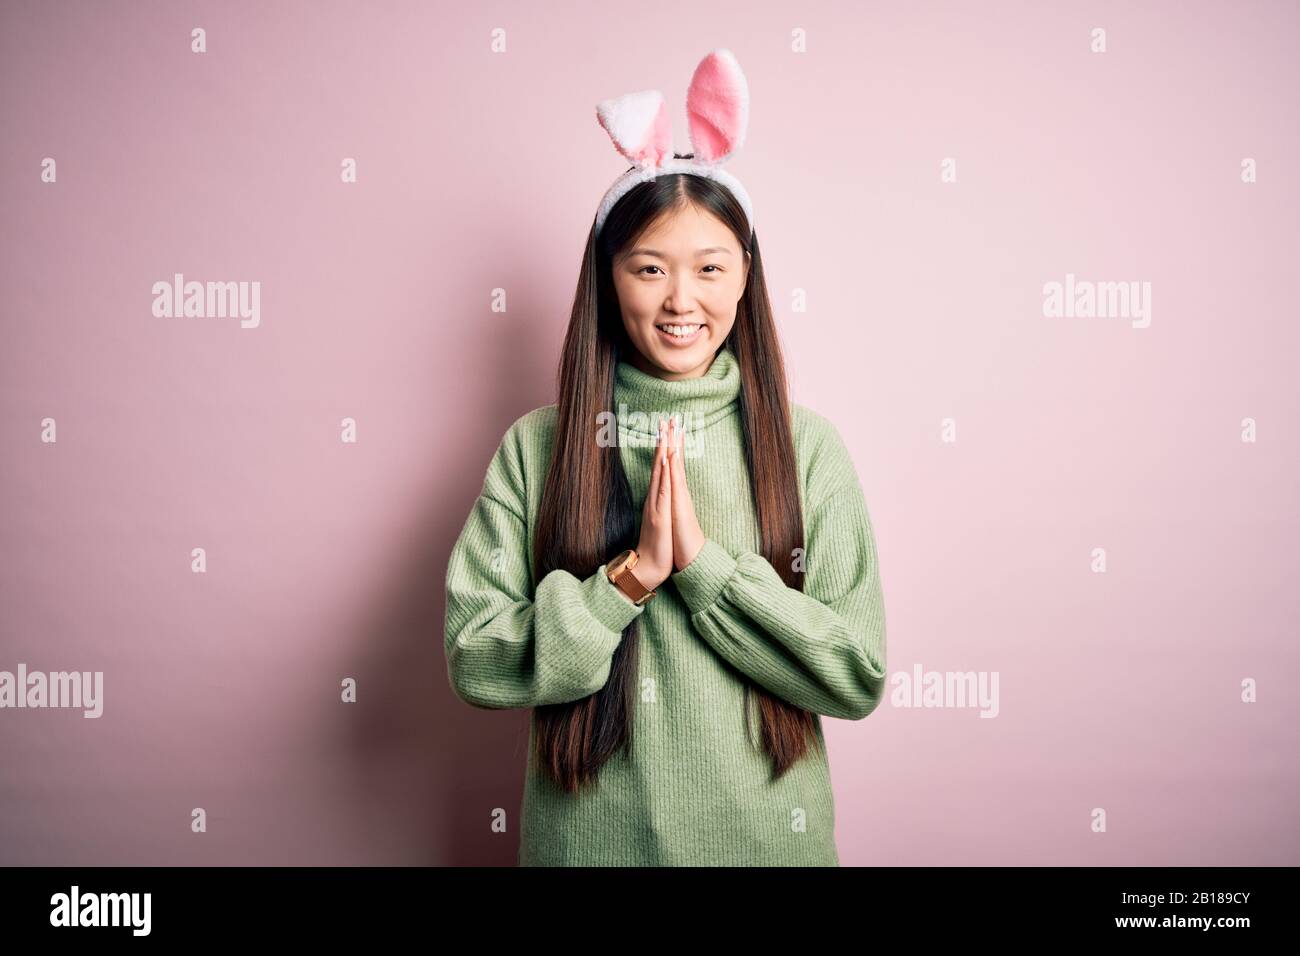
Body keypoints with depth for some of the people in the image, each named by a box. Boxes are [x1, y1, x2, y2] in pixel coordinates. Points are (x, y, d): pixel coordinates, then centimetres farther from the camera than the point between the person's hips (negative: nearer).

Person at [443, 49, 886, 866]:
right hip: (587, 834, 0)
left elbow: (860, 676, -11)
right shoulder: (537, 447, -6)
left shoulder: (808, 448, -6)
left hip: (764, 829, 0)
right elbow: (476, 661, -11)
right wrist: (632, 574, -20)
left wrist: (703, 562, -19)